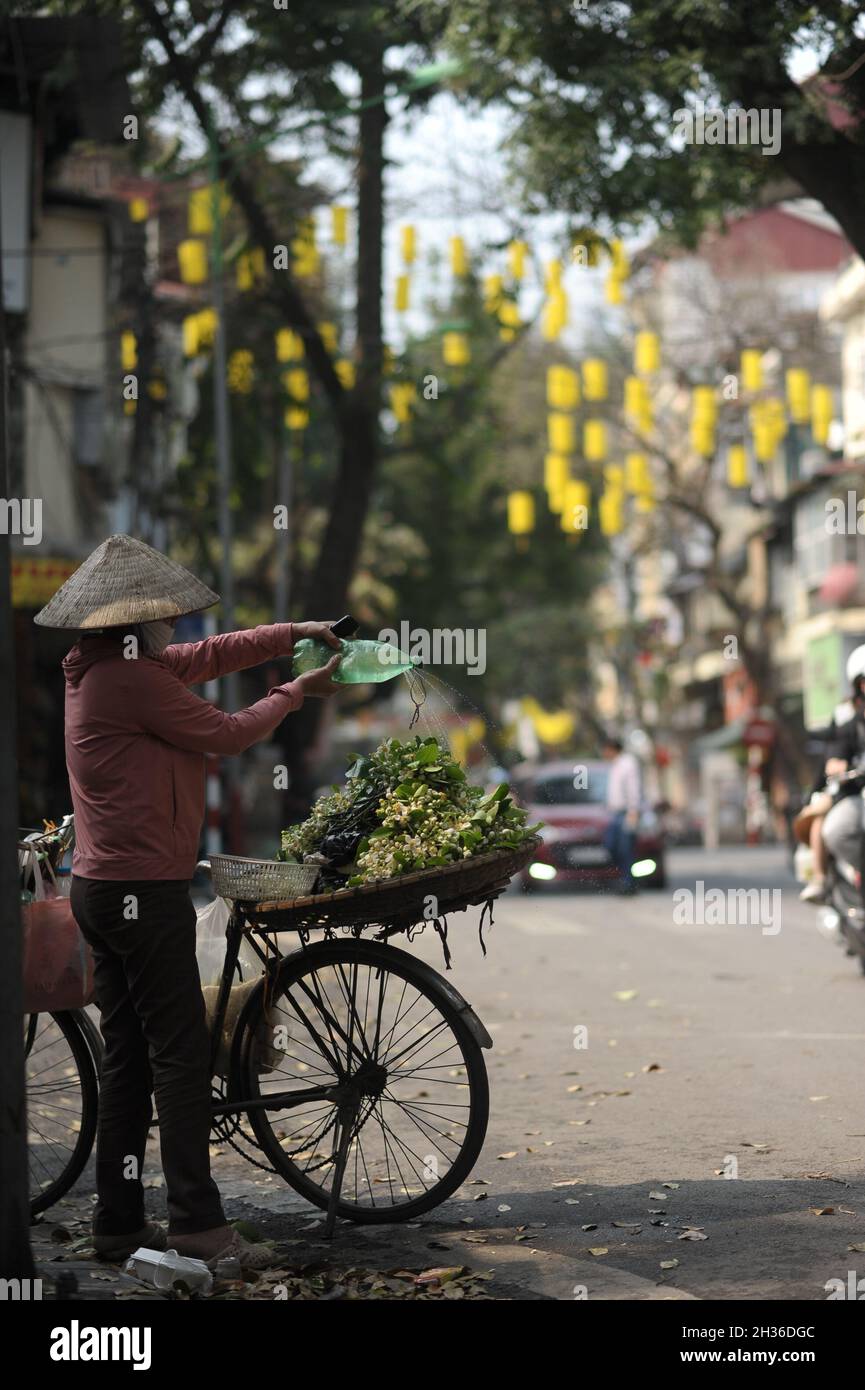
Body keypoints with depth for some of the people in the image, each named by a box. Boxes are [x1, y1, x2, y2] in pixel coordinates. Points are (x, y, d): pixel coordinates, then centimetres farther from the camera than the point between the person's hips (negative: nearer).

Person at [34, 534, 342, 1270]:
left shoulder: (102, 668, 12)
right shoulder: (134, 679, -17)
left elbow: (206, 656, 22)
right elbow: (227, 734, -10)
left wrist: (294, 633, 22)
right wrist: (297, 690, 5)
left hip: (104, 890, 10)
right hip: (144, 891, -10)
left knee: (128, 1057, 12)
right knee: (181, 1054, -7)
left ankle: (120, 1221, 15)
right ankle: (197, 1221, -7)